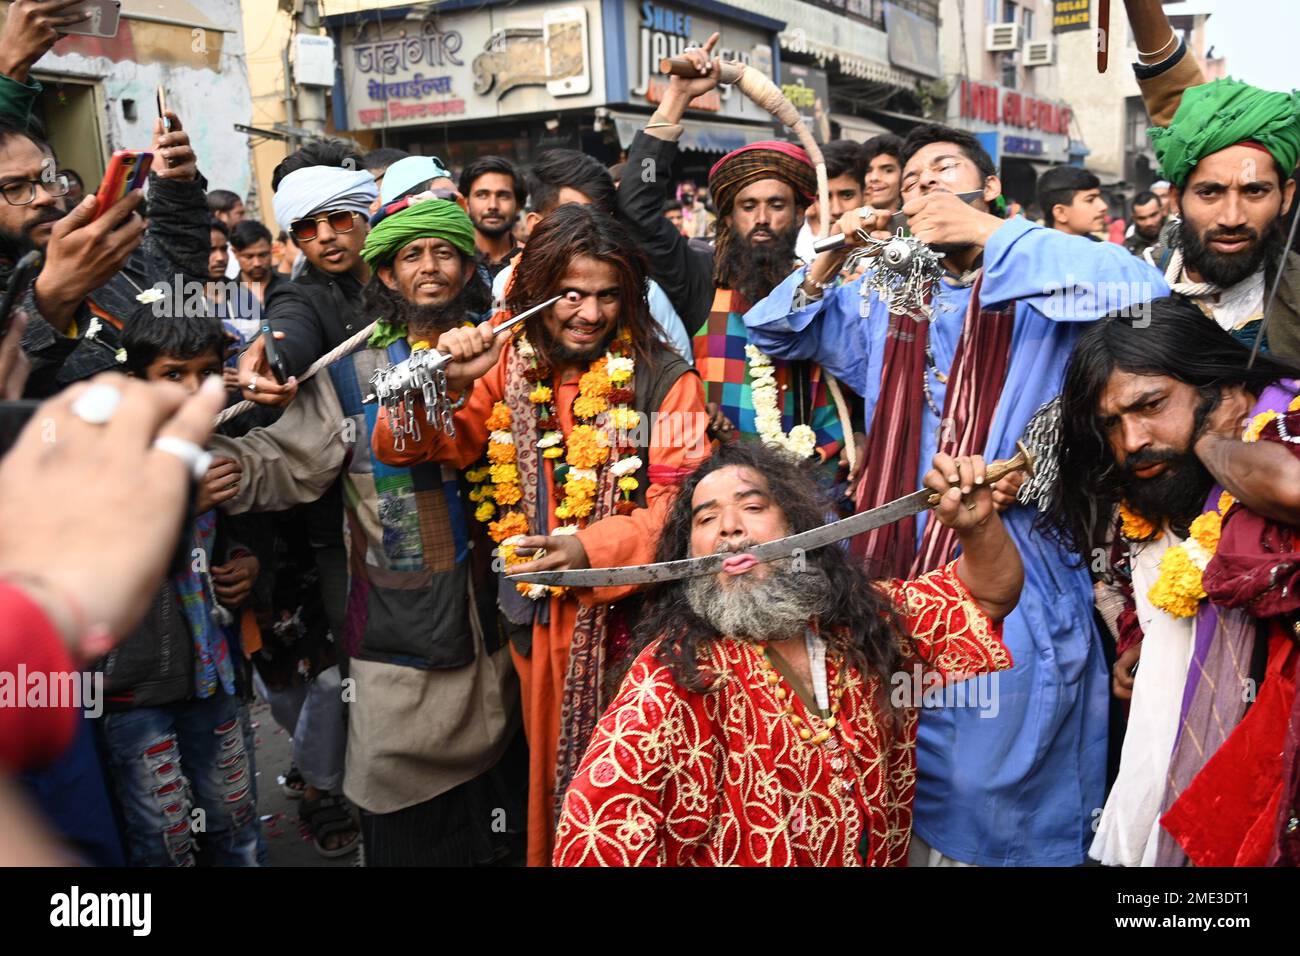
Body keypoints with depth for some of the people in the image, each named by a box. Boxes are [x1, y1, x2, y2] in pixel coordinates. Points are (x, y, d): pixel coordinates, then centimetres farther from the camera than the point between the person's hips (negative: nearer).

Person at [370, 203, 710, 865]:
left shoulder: (661, 378, -6)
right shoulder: (508, 362, 1)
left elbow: (681, 503, -11)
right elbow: (400, 449, -2)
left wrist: (593, 549, -25)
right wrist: (444, 384, -21)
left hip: (630, 615, -2)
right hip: (538, 617, 3)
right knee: (550, 771, 17)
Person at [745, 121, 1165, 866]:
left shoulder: (1047, 287, -2)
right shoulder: (890, 302, 15)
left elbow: (1146, 292, -22)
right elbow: (771, 331, 21)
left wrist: (992, 232, -18)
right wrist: (833, 258, 3)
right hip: (896, 579, 5)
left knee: (994, 794, 2)